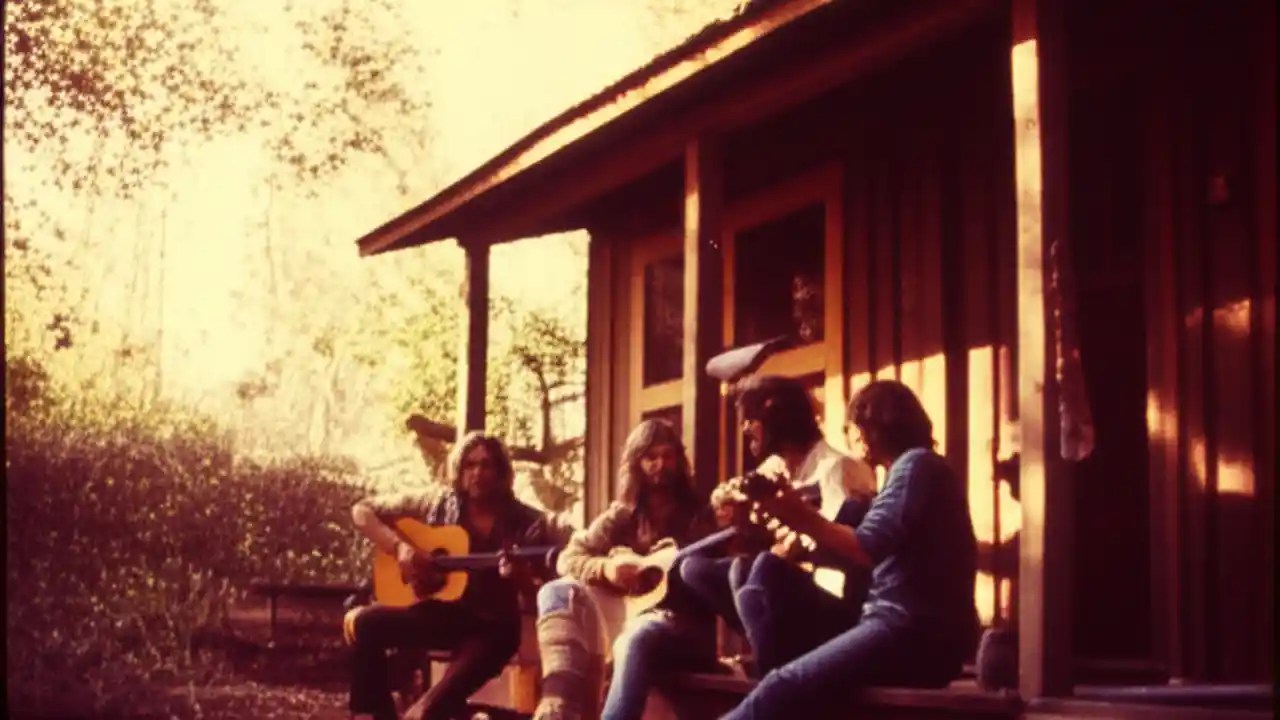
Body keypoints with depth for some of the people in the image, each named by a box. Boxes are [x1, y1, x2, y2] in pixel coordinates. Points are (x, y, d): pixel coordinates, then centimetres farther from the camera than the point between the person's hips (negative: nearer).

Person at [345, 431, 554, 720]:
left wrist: (518, 574, -26)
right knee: (362, 622, -23)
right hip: (440, 611, 3)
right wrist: (399, 546, -11)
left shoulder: (526, 522, -2)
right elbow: (362, 511, 5)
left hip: (492, 625, -3)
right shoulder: (437, 502, 3)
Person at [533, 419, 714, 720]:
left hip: (677, 620, -4)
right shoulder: (622, 515, 15)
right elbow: (568, 558, 10)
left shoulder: (698, 515, 7)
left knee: (637, 638, -39)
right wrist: (605, 568, -11)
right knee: (557, 593, -21)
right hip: (622, 612, 4)